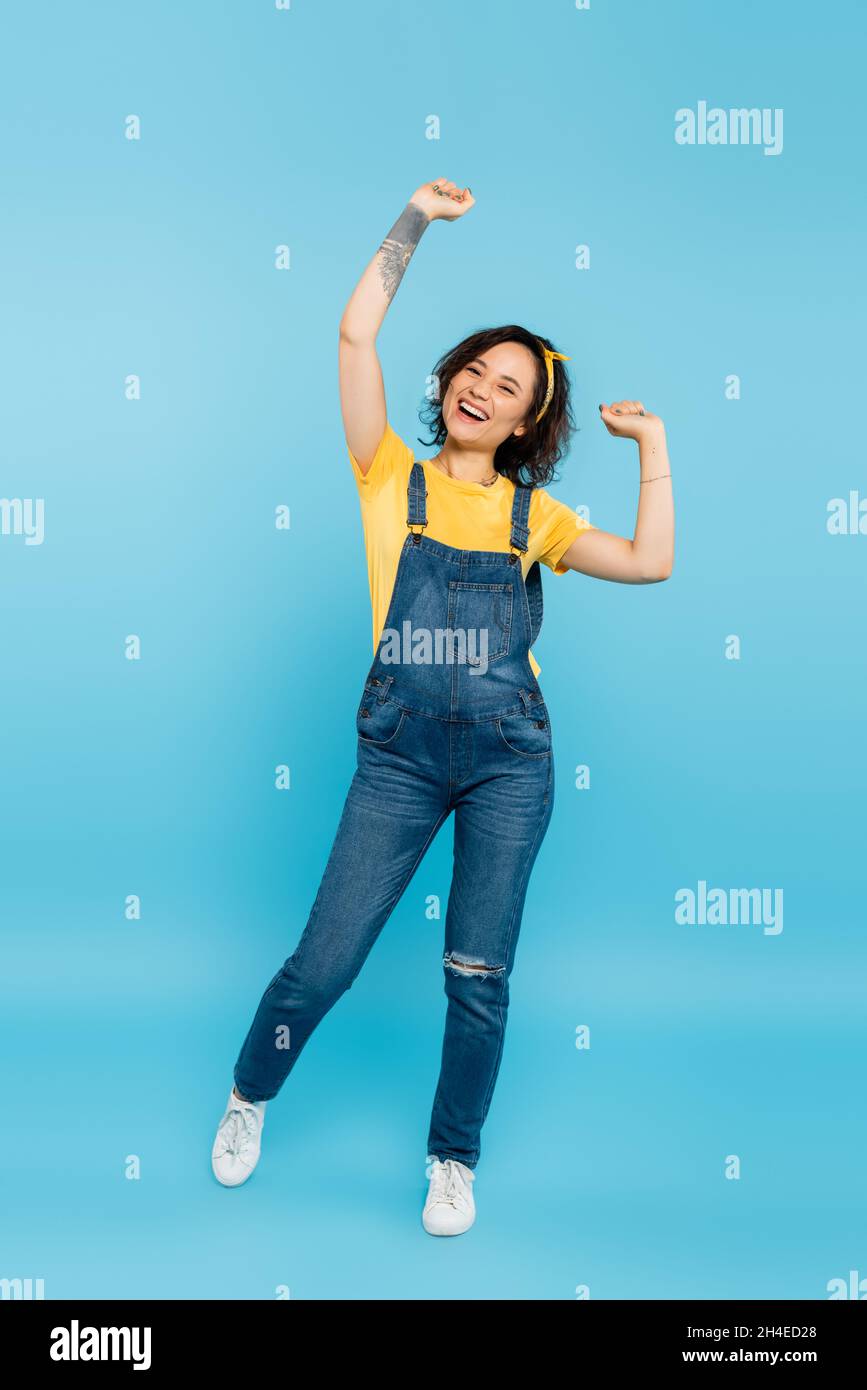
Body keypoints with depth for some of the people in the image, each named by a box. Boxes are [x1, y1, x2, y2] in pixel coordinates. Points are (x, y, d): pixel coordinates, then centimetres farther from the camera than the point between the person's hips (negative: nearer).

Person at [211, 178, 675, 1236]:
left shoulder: (533, 514, 7)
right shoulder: (392, 478, 4)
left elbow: (650, 562, -6)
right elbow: (355, 335, -4)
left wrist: (652, 443, -4)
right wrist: (413, 221, -3)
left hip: (508, 762, 1)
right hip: (399, 758, -1)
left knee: (479, 977, 6)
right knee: (322, 963, 3)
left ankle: (454, 1159, 29)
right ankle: (249, 1098, 34)